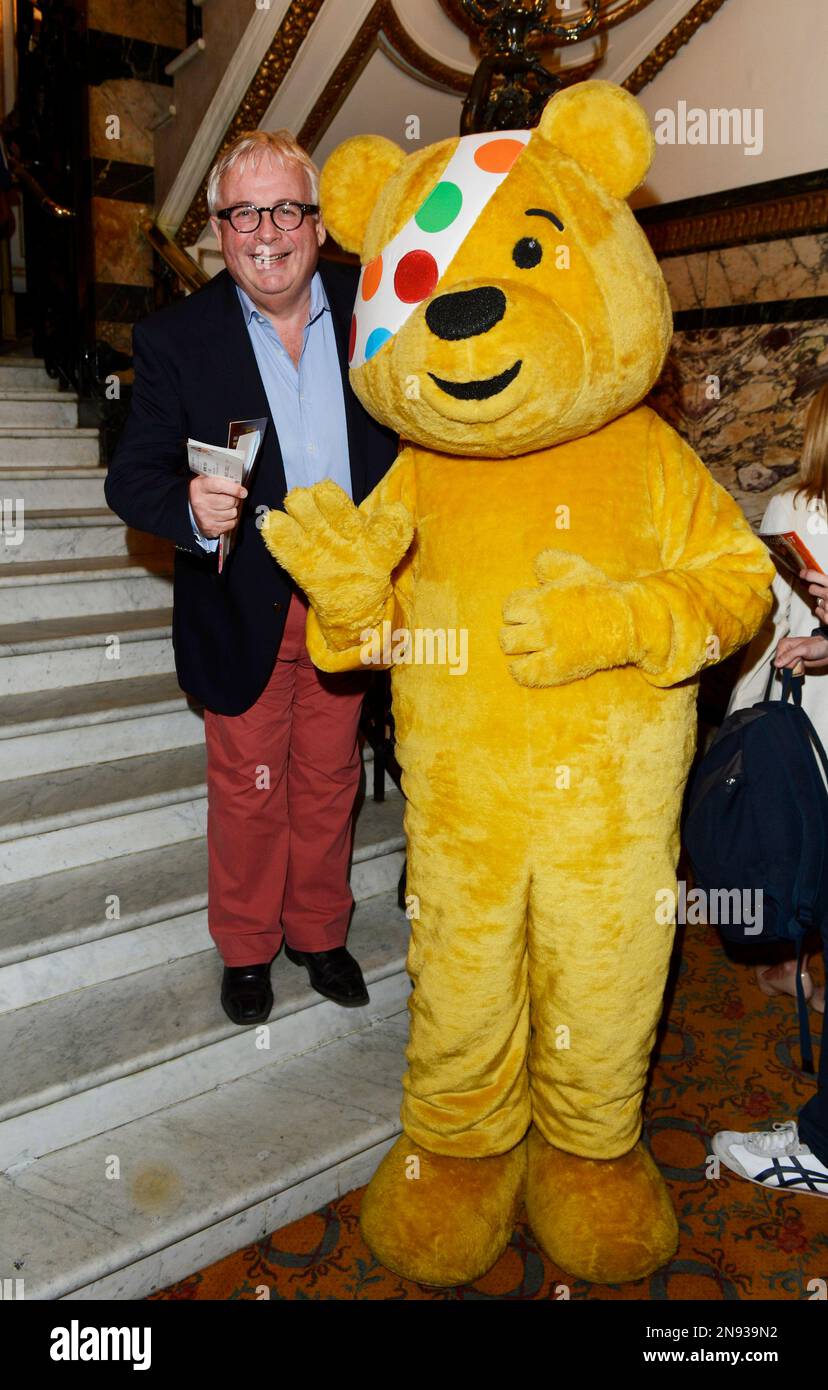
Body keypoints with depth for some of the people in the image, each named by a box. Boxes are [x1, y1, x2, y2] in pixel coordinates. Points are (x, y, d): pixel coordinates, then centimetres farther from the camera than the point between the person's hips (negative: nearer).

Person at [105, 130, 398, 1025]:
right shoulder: (175, 337, -9)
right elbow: (131, 478, -12)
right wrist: (188, 507, -35)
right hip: (244, 607, -2)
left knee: (329, 781, 17)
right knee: (246, 790, 12)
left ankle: (319, 932, 39)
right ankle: (246, 948, 35)